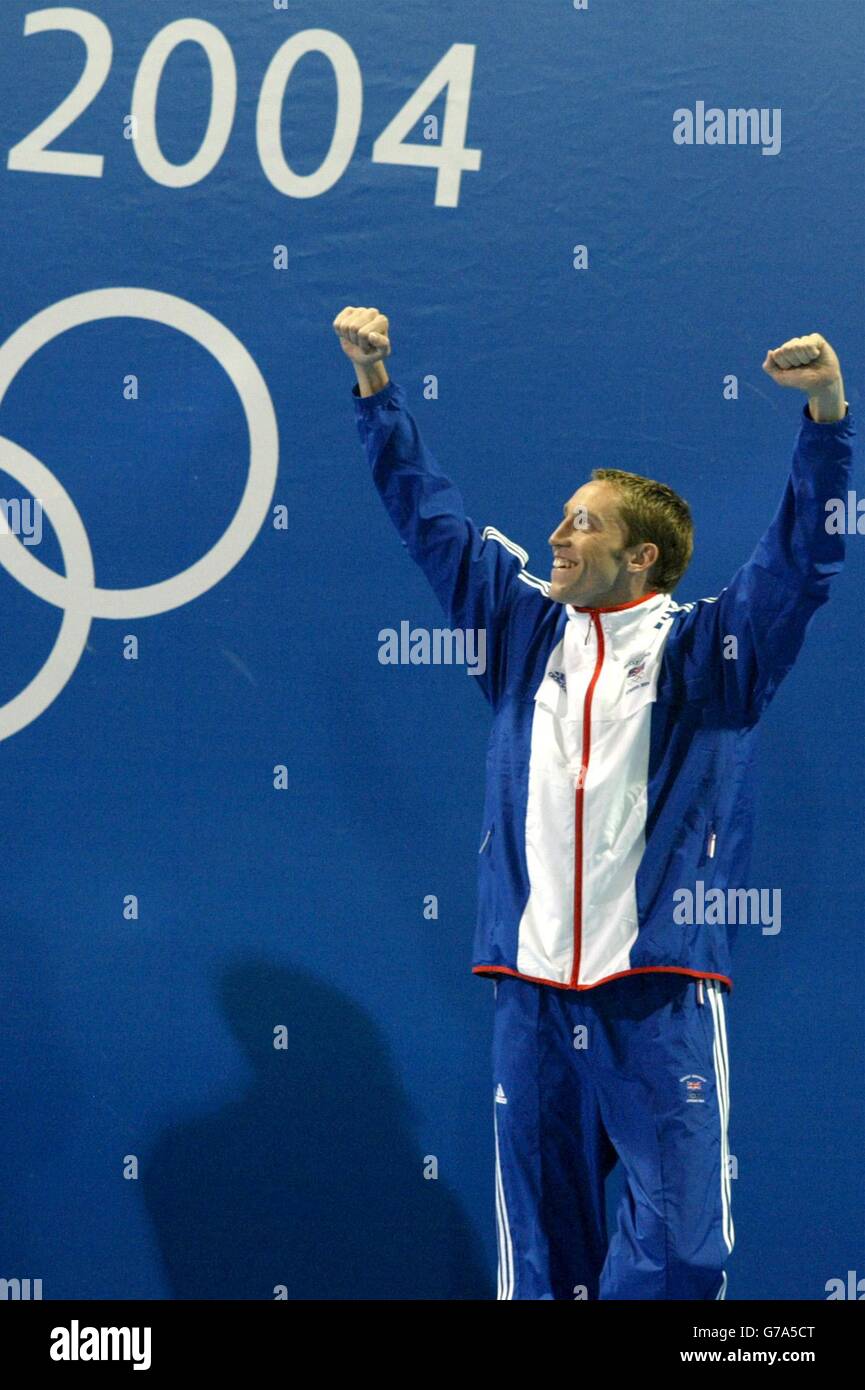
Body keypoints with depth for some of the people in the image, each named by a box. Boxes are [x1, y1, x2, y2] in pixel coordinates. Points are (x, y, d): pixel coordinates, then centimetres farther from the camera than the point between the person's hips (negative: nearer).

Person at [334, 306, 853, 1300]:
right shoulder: (526, 631, 15)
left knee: (679, 1239, -10)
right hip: (532, 985, 4)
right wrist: (376, 388, 18)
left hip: (661, 991, -4)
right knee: (541, 1229, 8)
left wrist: (827, 414, -21)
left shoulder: (708, 649, 4)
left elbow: (801, 558, -8)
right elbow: (431, 519, 20)